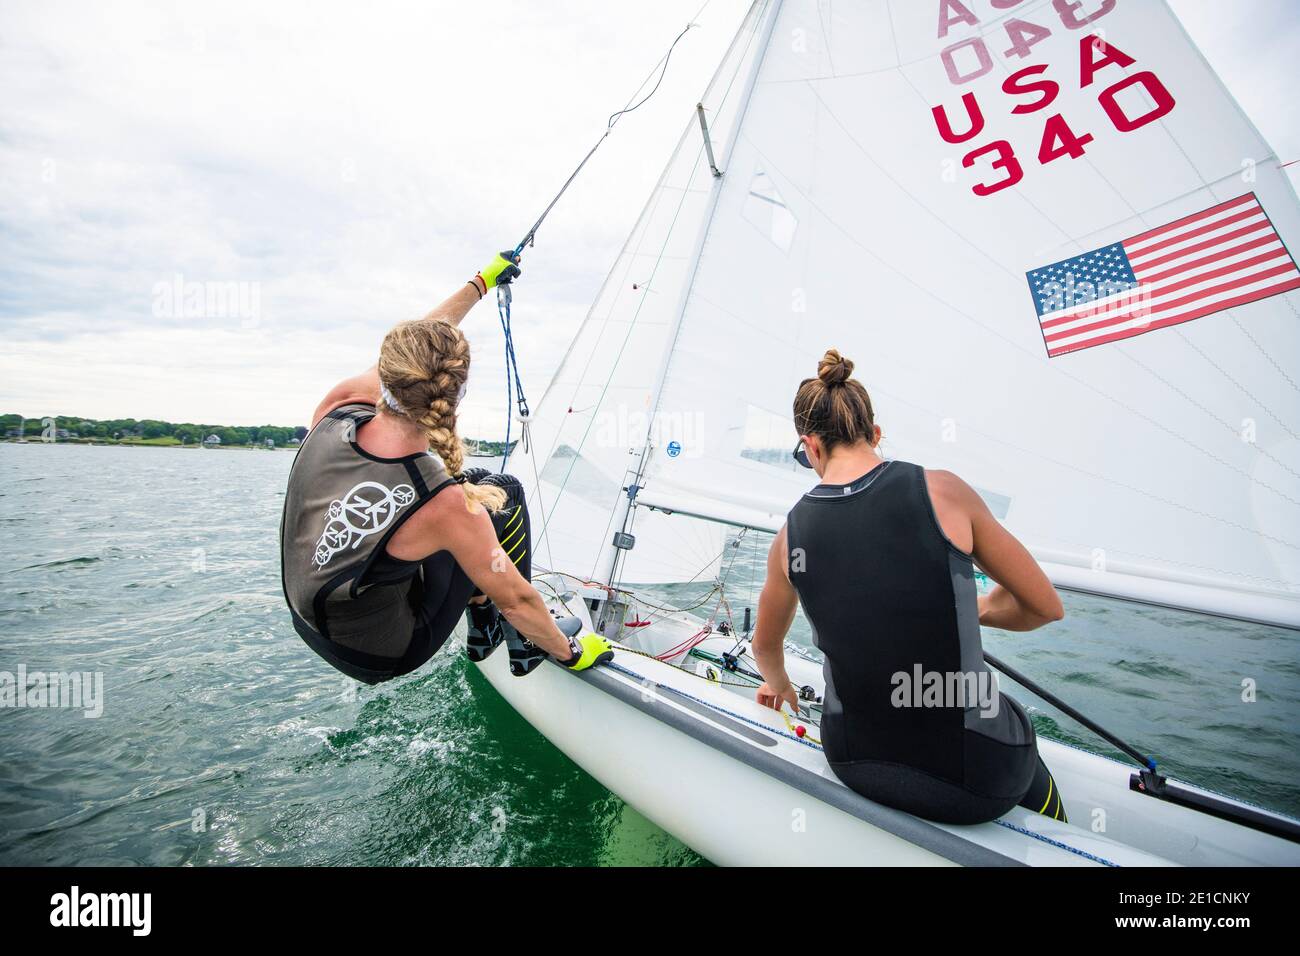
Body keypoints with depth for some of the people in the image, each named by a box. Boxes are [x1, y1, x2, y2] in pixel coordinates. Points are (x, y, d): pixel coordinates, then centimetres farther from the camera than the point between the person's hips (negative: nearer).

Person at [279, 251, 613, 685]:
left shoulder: (336, 410, -19)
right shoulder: (444, 503, -33)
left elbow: (410, 352, -1)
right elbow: (515, 599, -19)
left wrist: (480, 283, 12)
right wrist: (569, 650, 0)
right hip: (383, 656, -5)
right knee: (504, 492, -3)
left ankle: (483, 629, 30)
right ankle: (523, 646, 14)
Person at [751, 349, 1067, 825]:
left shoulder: (790, 534, -6)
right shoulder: (941, 490, -15)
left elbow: (765, 646, 12)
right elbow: (1046, 606, -2)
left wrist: (780, 686, 34)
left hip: (855, 766, 2)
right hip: (974, 777, -1)